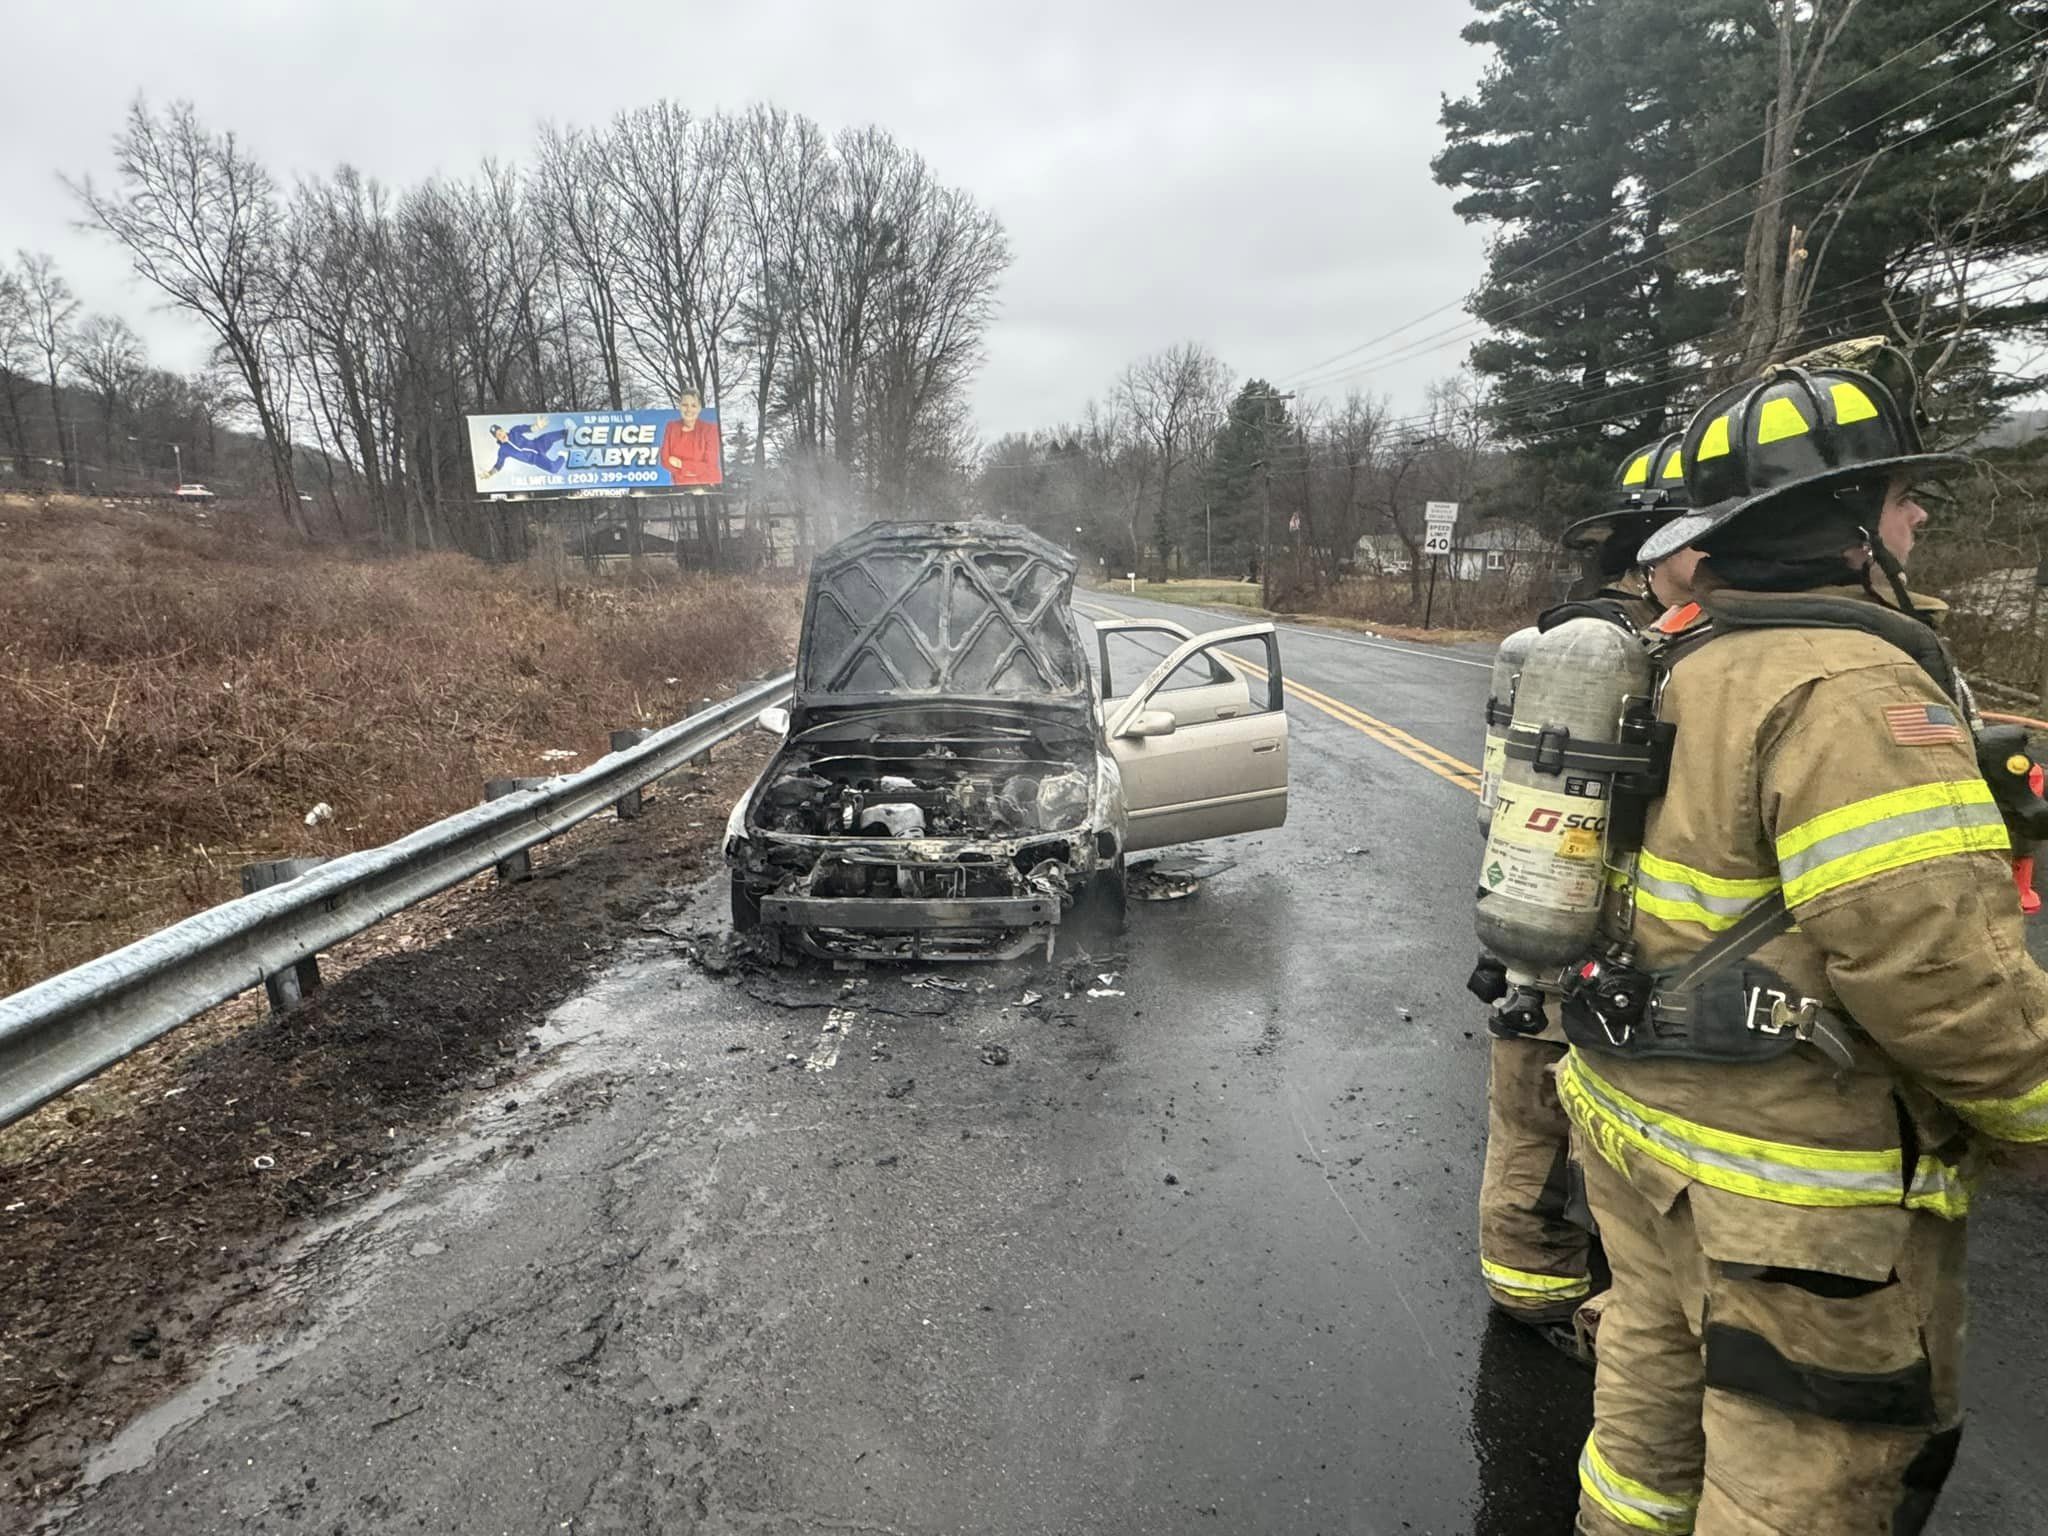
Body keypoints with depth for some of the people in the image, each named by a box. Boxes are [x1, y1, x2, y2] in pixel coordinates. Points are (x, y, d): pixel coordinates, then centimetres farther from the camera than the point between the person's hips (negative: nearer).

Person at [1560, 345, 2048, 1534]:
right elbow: (1932, 962, -25)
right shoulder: (1851, 683, -21)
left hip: (1647, 1115, 9)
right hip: (1796, 1182, -9)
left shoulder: (1700, 665, 8)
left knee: (1660, 1382, 26)